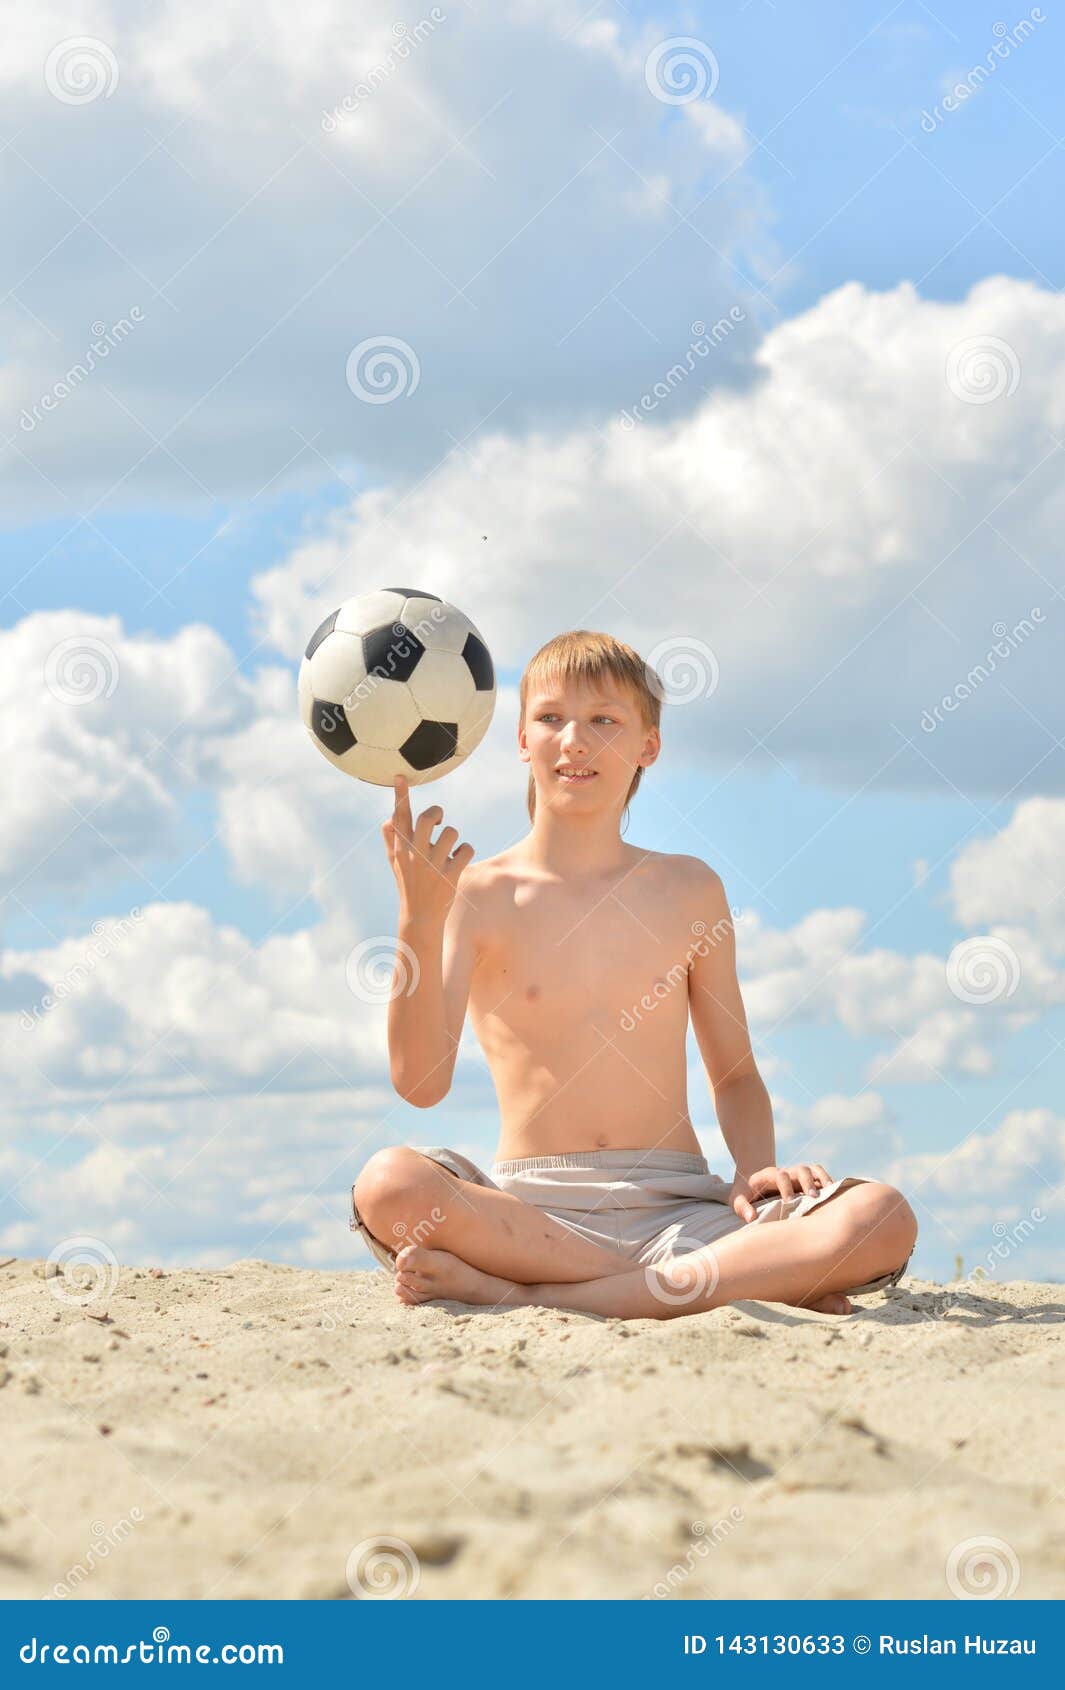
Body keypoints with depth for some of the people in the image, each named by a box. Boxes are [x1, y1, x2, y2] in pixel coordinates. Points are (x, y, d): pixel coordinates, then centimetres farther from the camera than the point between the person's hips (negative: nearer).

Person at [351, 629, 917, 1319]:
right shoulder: (478, 893, 2)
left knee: (883, 1220, -26)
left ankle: (535, 1293, -29)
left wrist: (755, 1169, -2)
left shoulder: (690, 890, 12)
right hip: (532, 1207, -2)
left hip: (677, 1207, 3)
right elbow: (421, 1079, -10)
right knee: (389, 1185, -36)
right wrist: (419, 920, -21)